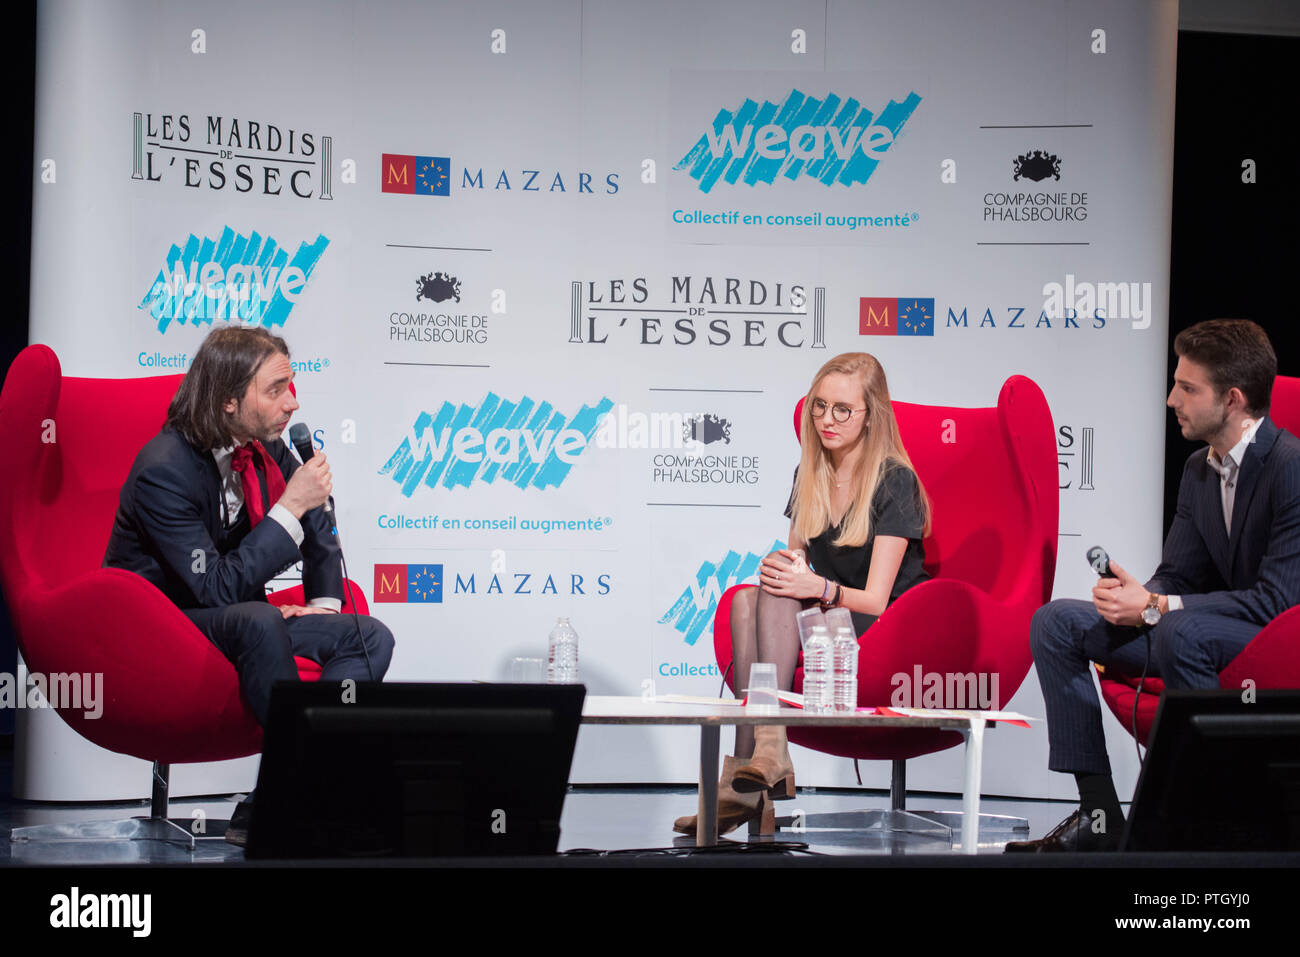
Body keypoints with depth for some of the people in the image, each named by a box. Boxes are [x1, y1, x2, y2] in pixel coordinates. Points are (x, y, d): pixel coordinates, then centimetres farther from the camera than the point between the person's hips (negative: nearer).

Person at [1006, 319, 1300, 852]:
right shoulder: (1199, 469, 9)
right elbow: (1176, 576, 12)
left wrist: (1156, 608, -24)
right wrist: (1135, 599, -14)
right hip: (1210, 632, 9)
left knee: (1181, 631, -39)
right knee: (1056, 622, -1)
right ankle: (1100, 818, -7)